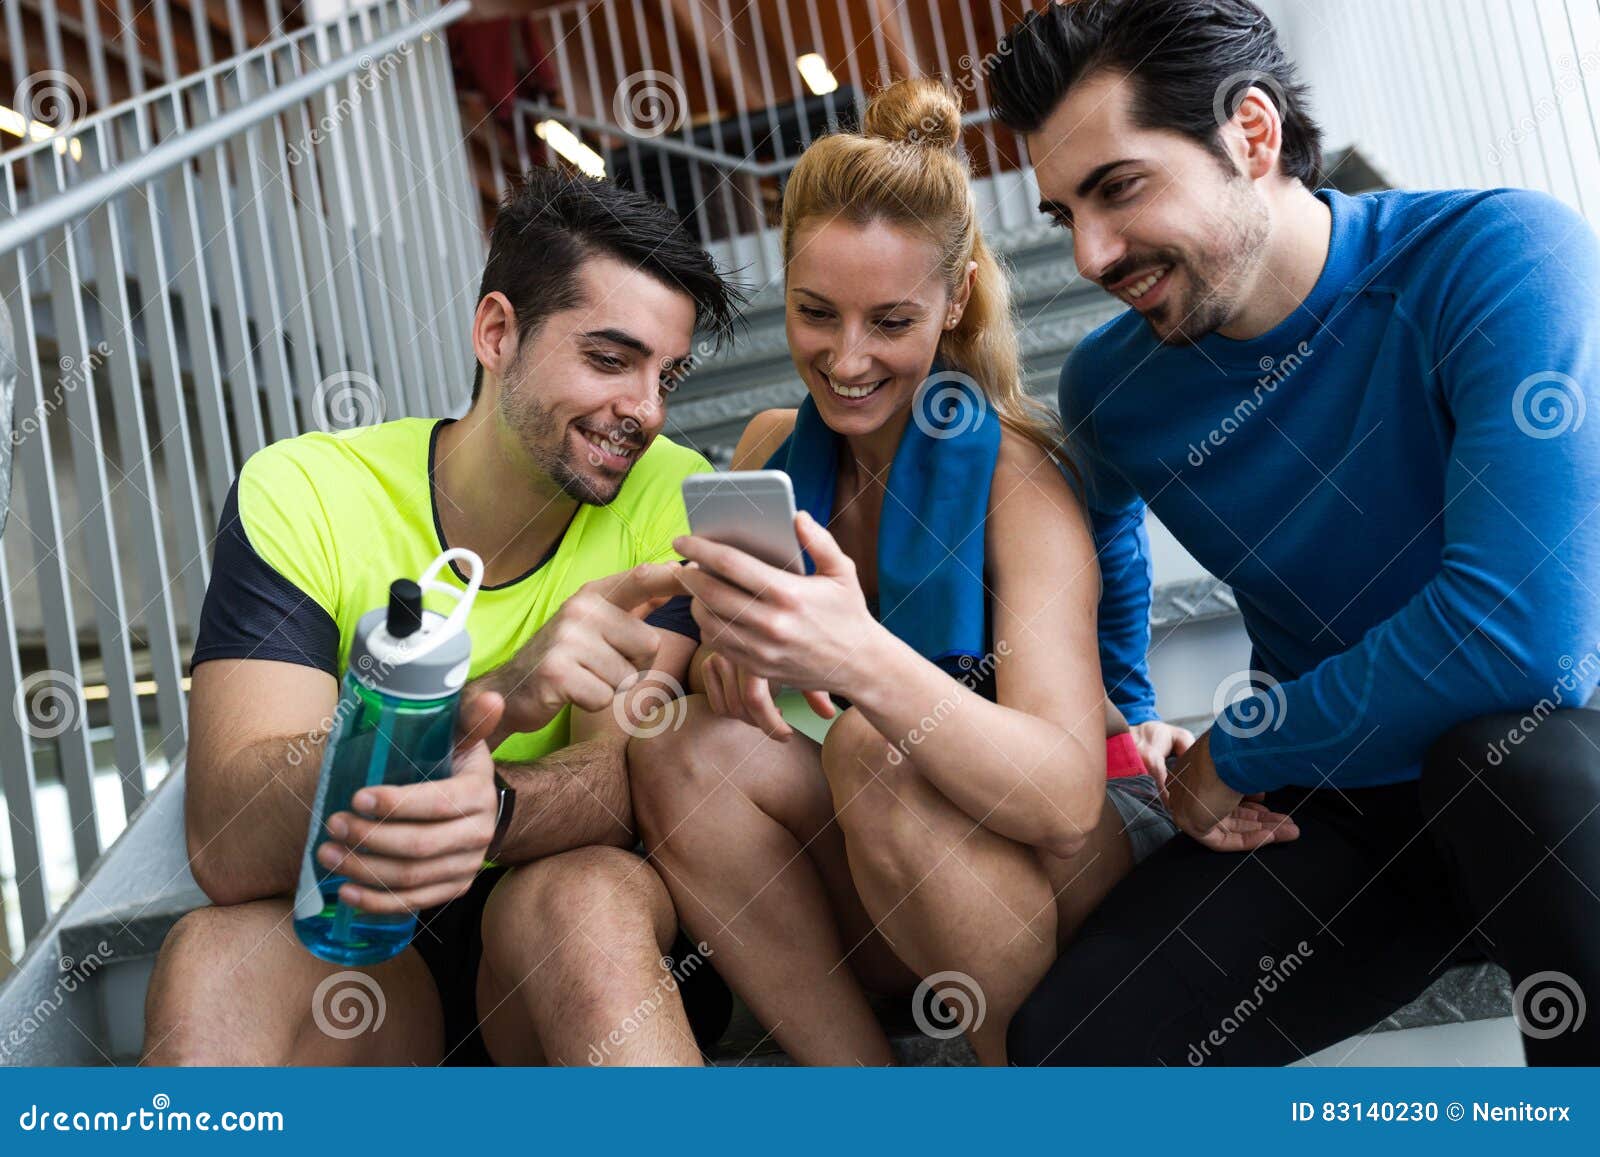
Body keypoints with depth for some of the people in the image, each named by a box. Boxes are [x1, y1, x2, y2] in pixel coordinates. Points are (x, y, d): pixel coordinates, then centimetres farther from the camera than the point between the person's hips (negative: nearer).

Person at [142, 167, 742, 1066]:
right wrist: (495, 700, -38)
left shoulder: (667, 497, -8)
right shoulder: (301, 494, -11)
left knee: (587, 896, -33)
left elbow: (626, 781, -15)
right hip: (353, 943, 0)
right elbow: (226, 849, -22)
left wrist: (490, 808, -39)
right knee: (214, 958, -31)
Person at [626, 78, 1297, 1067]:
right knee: (682, 749, -20)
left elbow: (1065, 799, -30)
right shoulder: (772, 451, 0)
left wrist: (862, 661, -48)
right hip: (883, 904, 4)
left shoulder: (1014, 470, -17)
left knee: (873, 752, -32)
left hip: (1081, 860, -4)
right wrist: (724, 655, -24)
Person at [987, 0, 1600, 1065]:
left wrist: (1230, 754, -17)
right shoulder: (1108, 388, -3)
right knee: (1065, 1044, -16)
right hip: (1334, 817, 4)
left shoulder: (1502, 257, -21)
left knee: (1513, 752, -38)